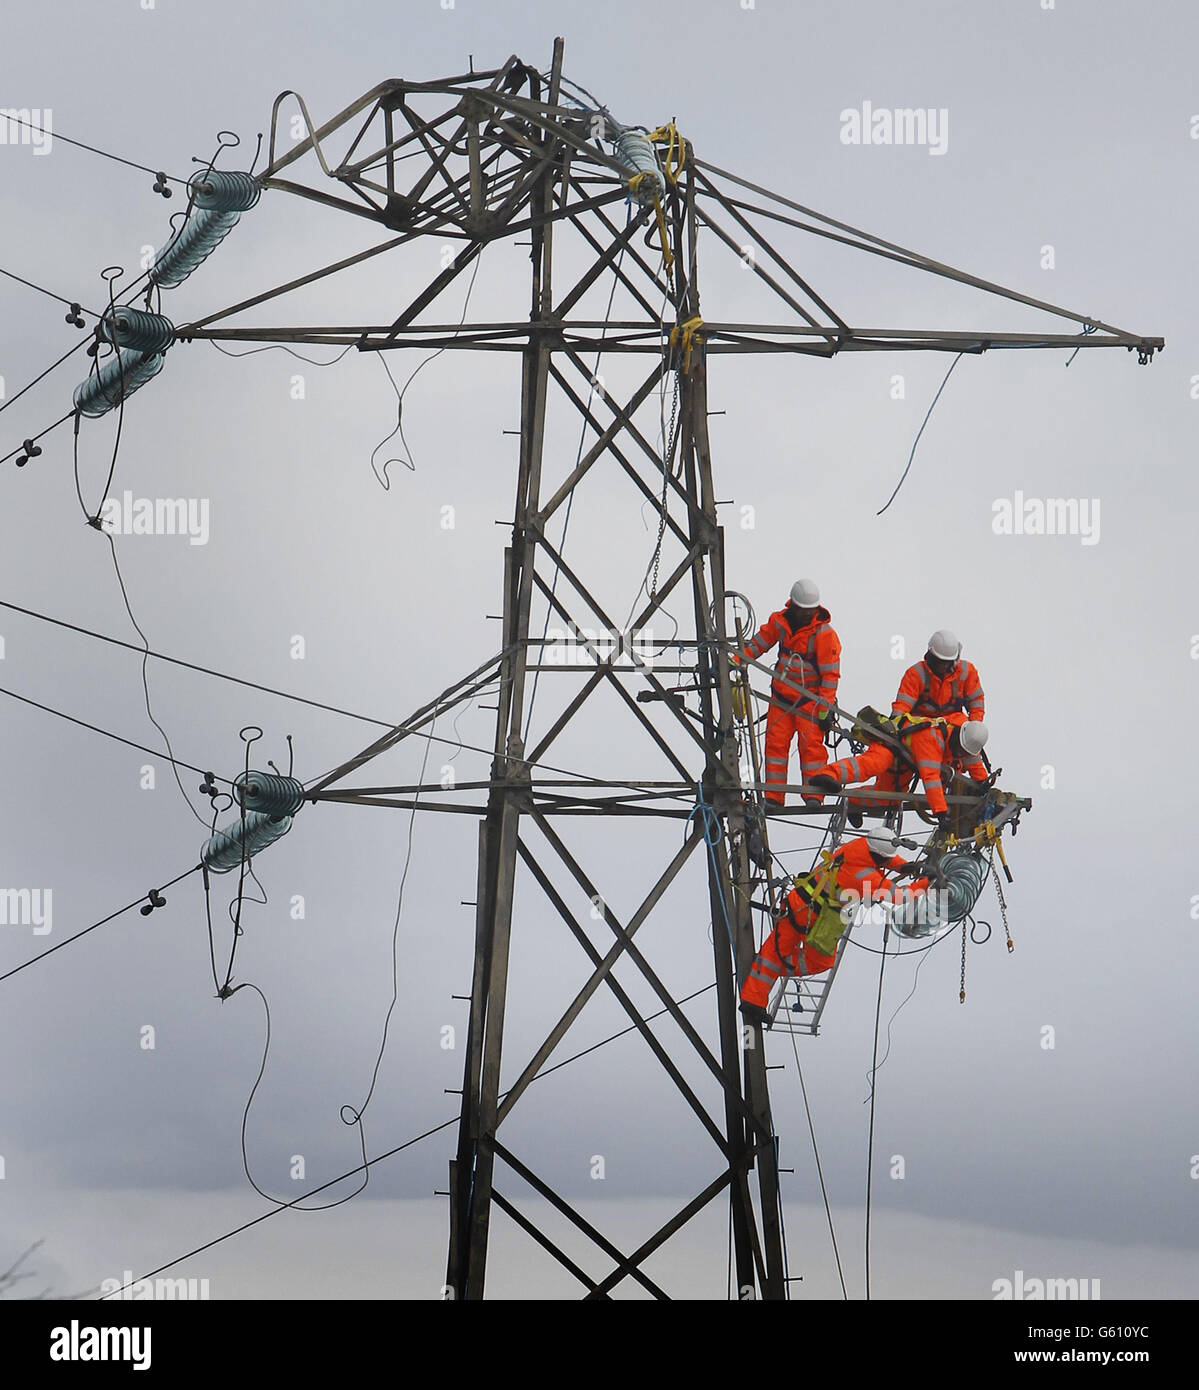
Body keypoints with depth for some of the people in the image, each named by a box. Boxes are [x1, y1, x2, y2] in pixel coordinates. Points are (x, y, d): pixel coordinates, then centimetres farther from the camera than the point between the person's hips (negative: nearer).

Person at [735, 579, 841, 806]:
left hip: (809, 699, -5)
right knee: (776, 741, 1)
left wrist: (825, 706, -15)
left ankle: (814, 796, -8)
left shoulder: (824, 633, -14)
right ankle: (773, 797, 4)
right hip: (781, 695, 5)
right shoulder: (779, 622, -1)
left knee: (811, 743, -12)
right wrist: (737, 660, 4)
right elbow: (759, 642, 14)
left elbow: (830, 673, -13)